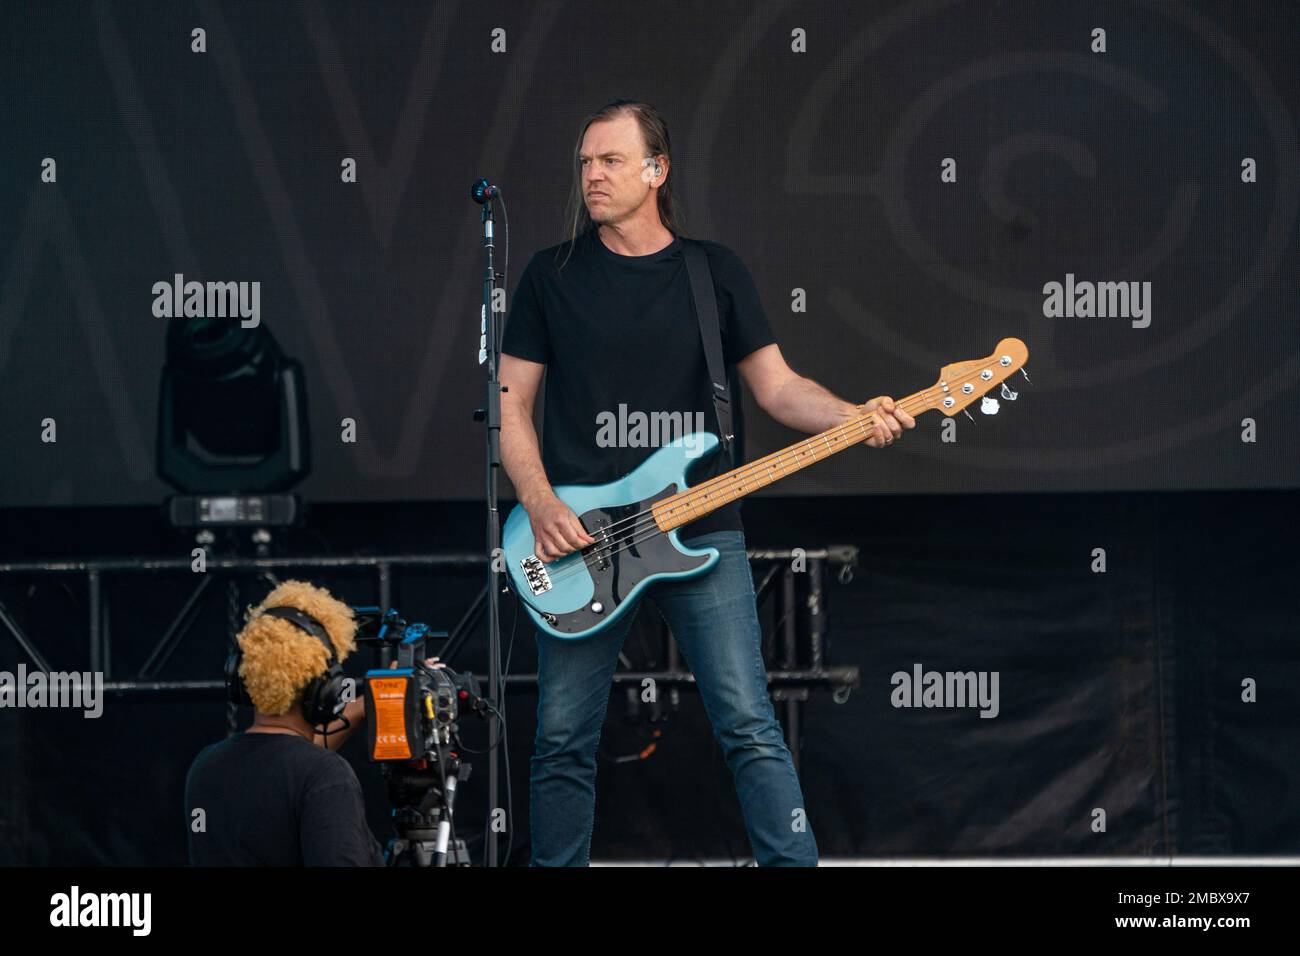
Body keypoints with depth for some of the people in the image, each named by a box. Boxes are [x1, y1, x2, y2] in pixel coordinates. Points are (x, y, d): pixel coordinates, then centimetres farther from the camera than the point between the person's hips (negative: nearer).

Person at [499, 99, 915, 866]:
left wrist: (857, 418, -12)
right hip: (578, 539, 1)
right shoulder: (554, 276, 7)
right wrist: (541, 507, -8)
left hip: (700, 531, -1)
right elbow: (510, 402, 7)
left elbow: (778, 387, 8)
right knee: (563, 741, 2)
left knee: (749, 725, -9)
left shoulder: (716, 271, 8)